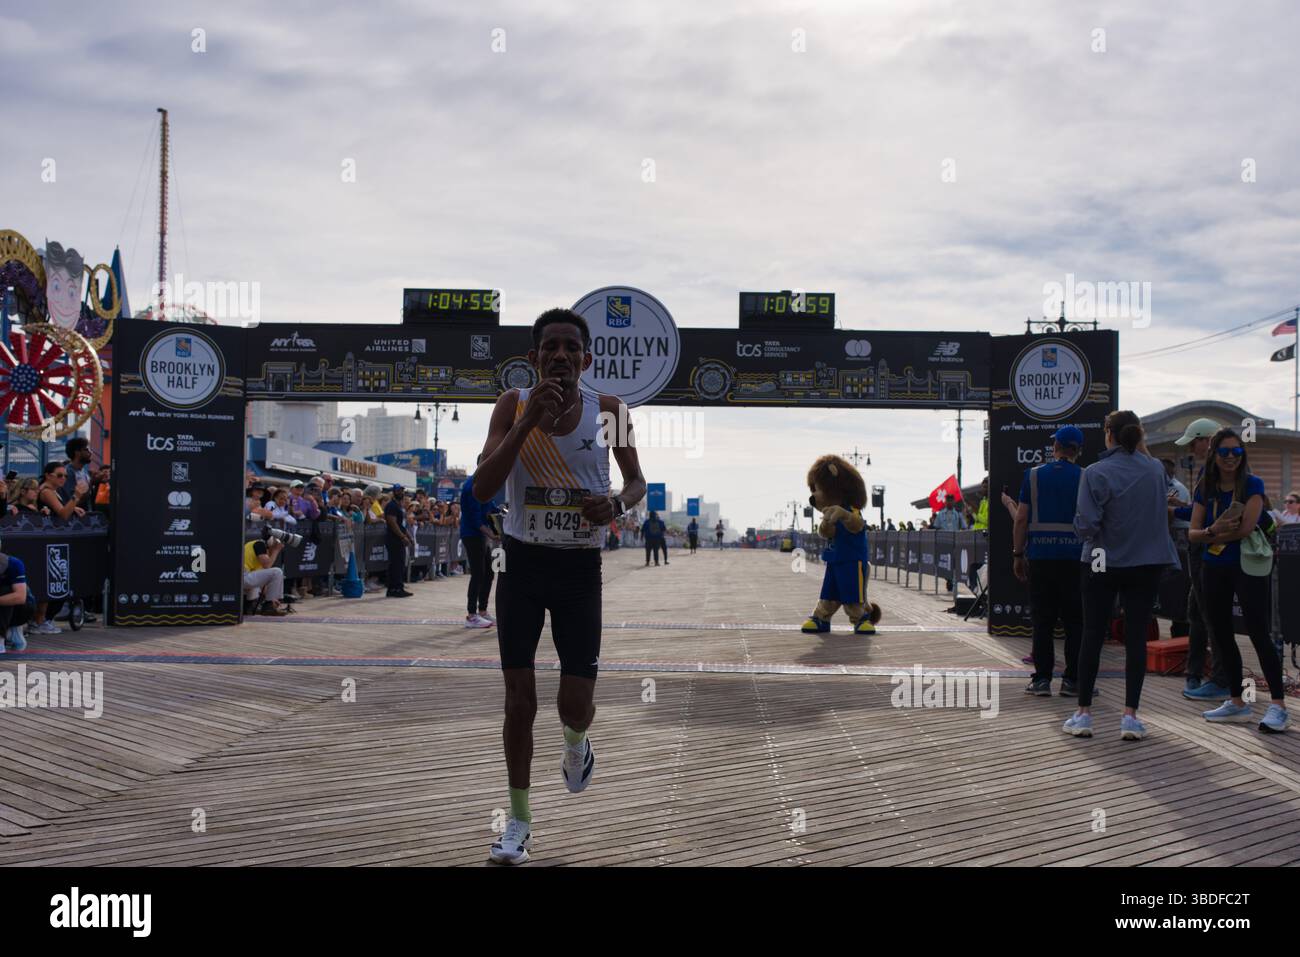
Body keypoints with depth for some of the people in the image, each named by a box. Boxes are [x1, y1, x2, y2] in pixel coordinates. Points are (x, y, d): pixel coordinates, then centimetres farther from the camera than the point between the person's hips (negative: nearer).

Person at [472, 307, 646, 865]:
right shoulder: (514, 405, -6)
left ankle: (576, 745, 37)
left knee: (576, 702, -1)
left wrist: (618, 504, -17)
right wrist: (530, 420, -24)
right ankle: (519, 823, 16)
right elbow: (482, 489, -16)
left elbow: (636, 481, 7)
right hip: (522, 564, 0)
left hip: (580, 568, 0)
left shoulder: (608, 411, -4)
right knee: (520, 699, 1)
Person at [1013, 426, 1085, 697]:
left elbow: (1021, 519, 1)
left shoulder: (1033, 475, 2)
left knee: (1042, 619, 5)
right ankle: (1072, 679, 5)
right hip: (1074, 557, -1)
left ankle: (1042, 678, 3)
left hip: (1040, 556, 1)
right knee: (1075, 620, 6)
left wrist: (1018, 554, 7)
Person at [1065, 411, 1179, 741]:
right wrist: (1142, 447, 22)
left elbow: (1085, 524, -21)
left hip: (1104, 564, -2)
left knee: (1093, 636, 8)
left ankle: (1084, 713, 11)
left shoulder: (1096, 472, -15)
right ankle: (1130, 716, 2)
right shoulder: (1155, 468, 0)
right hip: (1146, 564, 3)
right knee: (1136, 637, 5)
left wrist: (1087, 531, 4)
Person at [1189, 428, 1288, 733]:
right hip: (1214, 569, 6)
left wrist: (1211, 535, -8)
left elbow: (1247, 528, -18)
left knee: (1259, 634, -10)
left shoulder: (1252, 485, -7)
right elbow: (1193, 533, 0)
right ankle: (1237, 703, 22)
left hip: (1247, 567, -6)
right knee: (1221, 635, 10)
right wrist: (1213, 530, -20)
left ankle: (1278, 706, -7)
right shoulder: (1205, 489, 5)